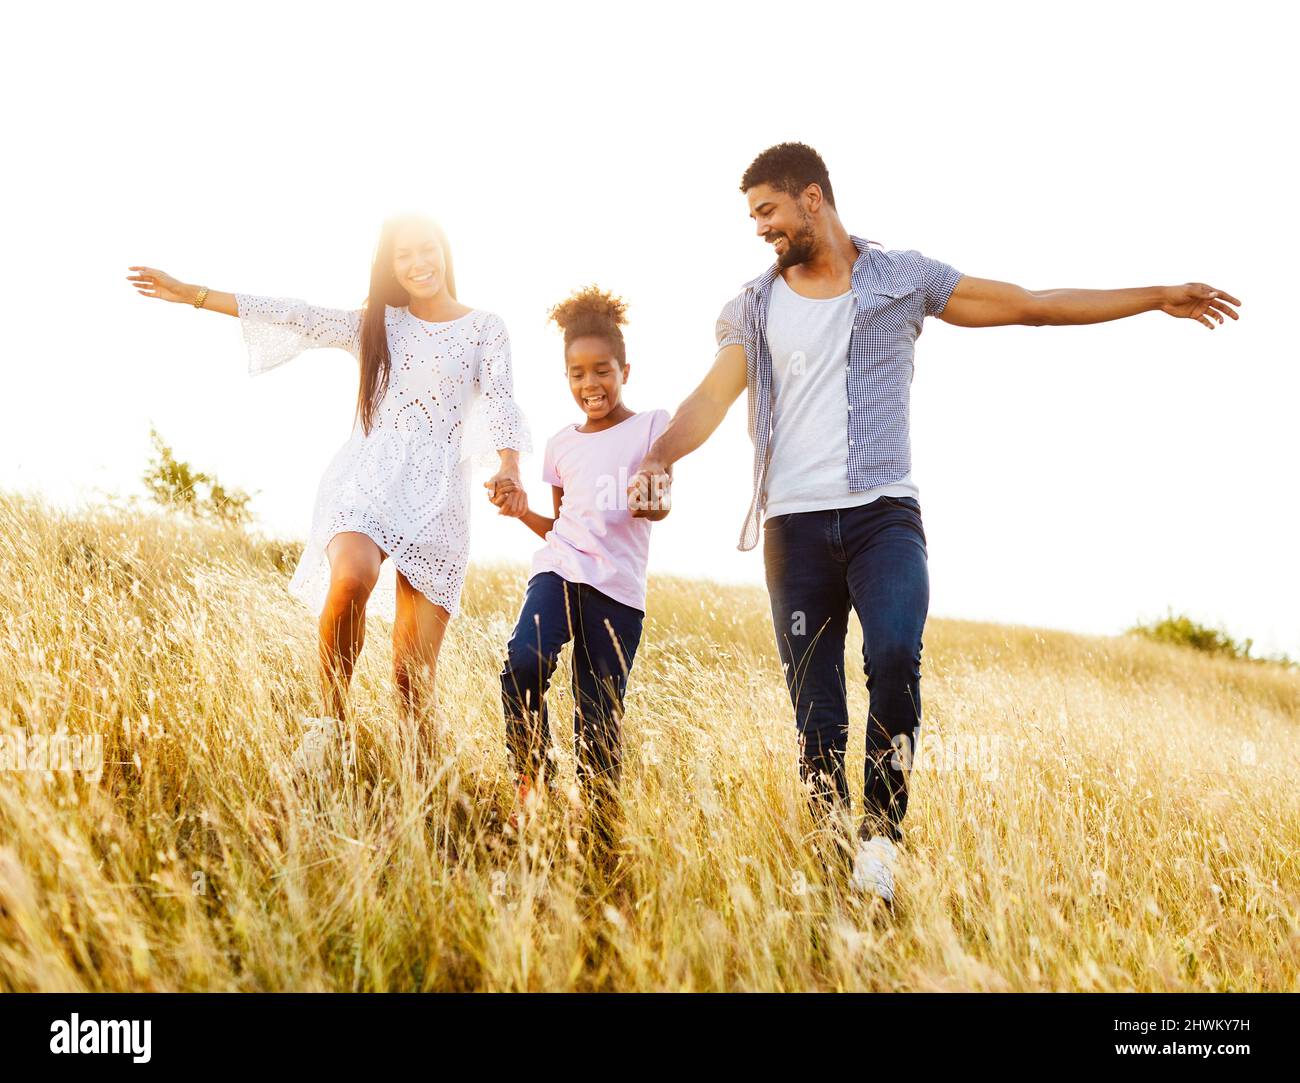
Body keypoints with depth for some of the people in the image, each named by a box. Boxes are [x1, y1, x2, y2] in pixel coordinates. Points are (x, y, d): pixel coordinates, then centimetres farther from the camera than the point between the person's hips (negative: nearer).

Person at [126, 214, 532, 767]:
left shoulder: (485, 327, 12)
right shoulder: (375, 323, 18)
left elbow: (499, 400, -3)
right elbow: (295, 315, 13)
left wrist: (509, 468, -22)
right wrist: (192, 293, 7)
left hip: (436, 495, -1)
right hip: (367, 479, 1)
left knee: (415, 669, -8)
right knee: (351, 578, -32)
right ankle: (330, 721, -13)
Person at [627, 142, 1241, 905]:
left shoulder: (903, 278, 7)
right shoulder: (756, 305, 12)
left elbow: (1030, 306, 9)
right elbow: (714, 396, 1)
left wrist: (1158, 297, 9)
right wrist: (661, 456, -20)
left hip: (883, 513, -2)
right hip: (795, 524, 2)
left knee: (895, 655, -27)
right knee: (815, 710, 3)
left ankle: (883, 829, -10)